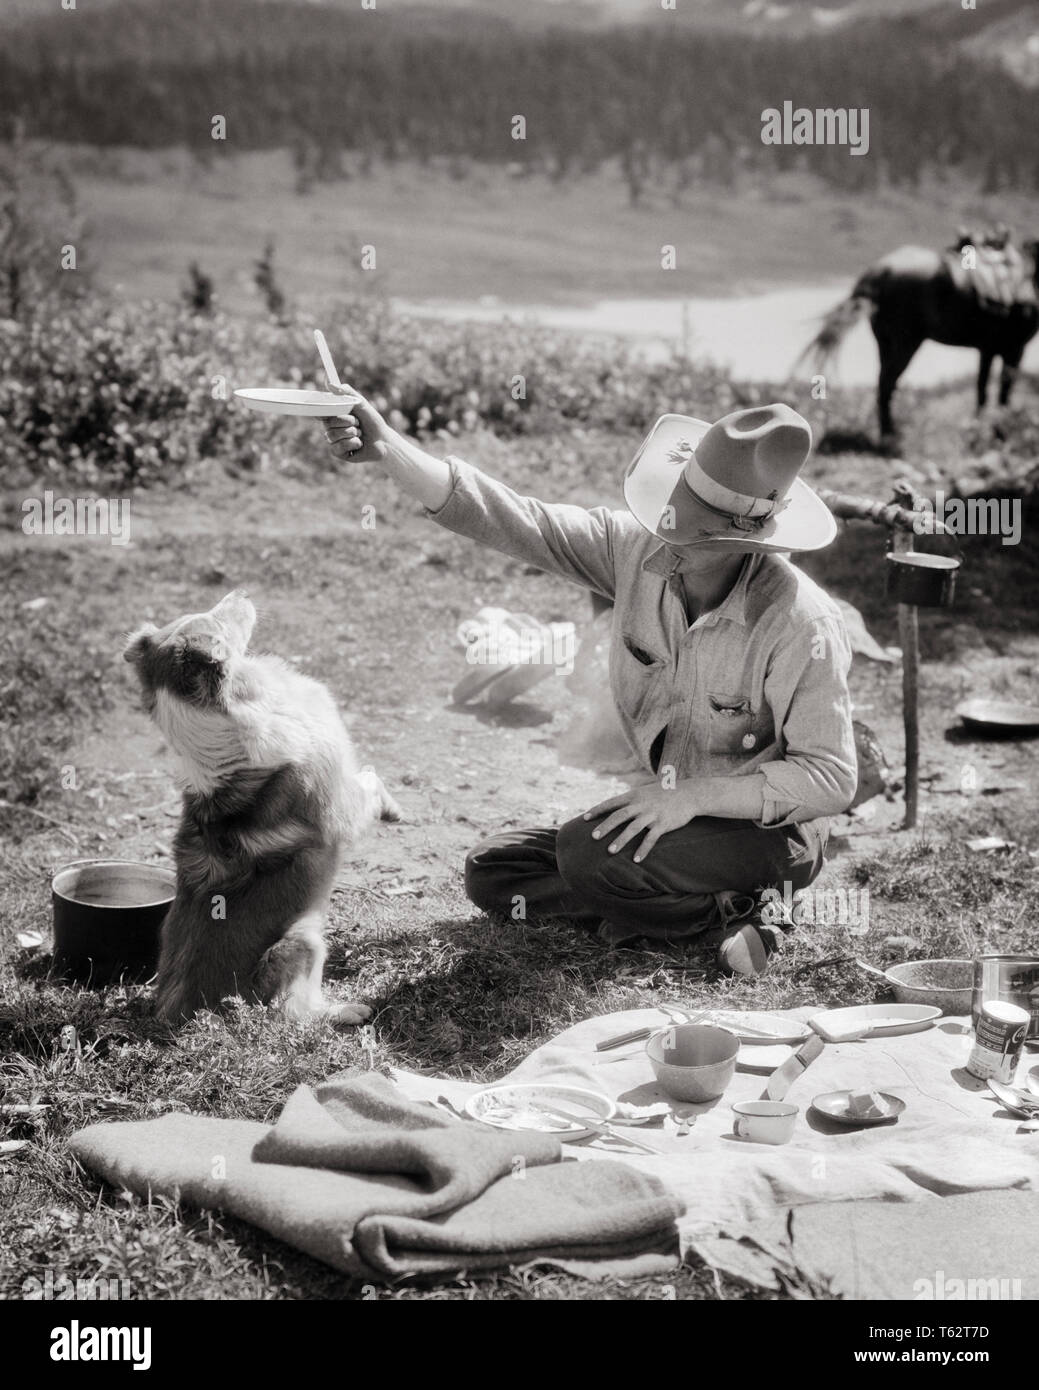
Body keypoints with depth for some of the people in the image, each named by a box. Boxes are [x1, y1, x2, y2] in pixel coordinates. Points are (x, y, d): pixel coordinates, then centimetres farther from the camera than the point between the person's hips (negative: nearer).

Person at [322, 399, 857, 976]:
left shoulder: (802, 624, -26)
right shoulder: (637, 549, -12)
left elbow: (830, 779, -22)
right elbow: (509, 520, -18)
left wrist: (695, 795, -30)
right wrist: (387, 447, -30)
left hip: (768, 832, -7)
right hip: (664, 807, 8)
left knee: (588, 852, -31)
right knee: (490, 873, 2)